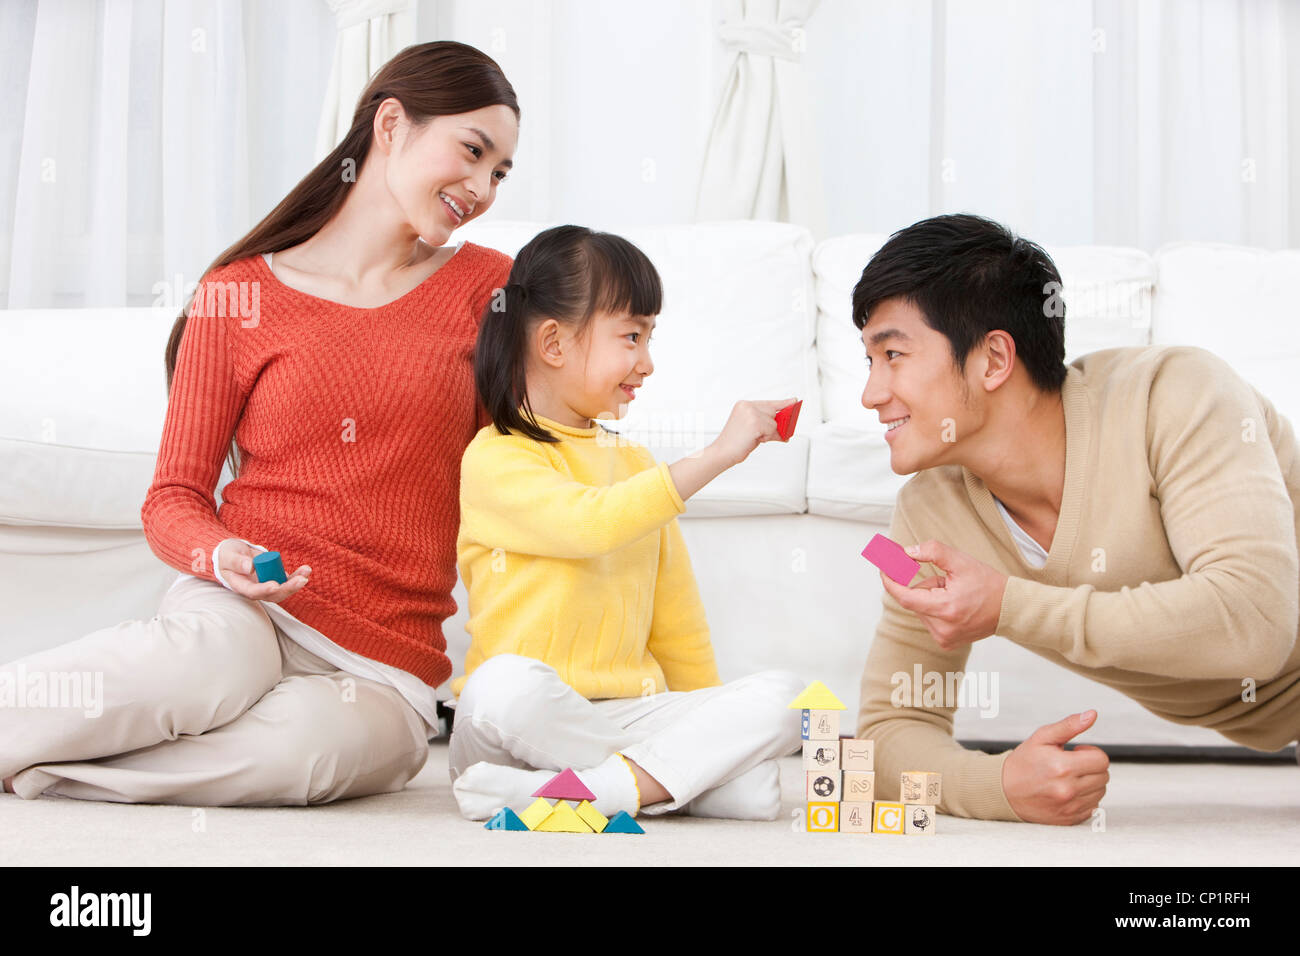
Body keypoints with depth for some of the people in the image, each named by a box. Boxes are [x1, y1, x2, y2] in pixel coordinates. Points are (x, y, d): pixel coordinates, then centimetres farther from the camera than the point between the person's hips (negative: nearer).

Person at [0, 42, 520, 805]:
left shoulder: (489, 287, 9)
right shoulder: (237, 298, 4)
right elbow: (174, 497, 6)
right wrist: (222, 558, -17)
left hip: (386, 670, 2)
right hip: (244, 608, -1)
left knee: (307, 742, -36)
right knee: (209, 669, -40)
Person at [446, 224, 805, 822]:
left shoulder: (636, 465, 21)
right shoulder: (495, 459, -3)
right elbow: (591, 522, -22)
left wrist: (711, 720, 17)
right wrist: (716, 455, -18)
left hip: (633, 711, 6)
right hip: (534, 711, -6)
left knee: (781, 697, -17)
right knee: (506, 686, -39)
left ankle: (608, 785, -28)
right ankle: (664, 777, -25)